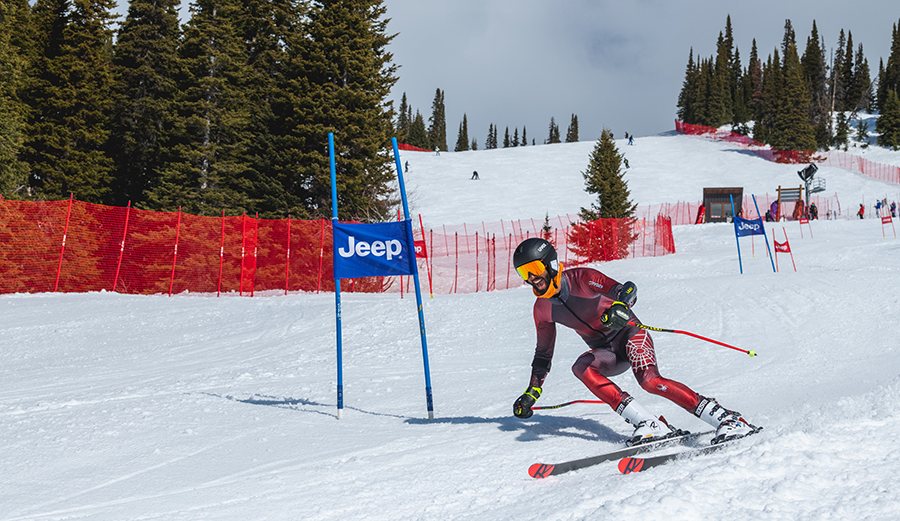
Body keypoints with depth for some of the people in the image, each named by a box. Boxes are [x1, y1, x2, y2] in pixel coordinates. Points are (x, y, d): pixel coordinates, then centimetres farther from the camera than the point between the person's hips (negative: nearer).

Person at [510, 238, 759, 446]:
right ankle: (649, 425, -35)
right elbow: (543, 353, 17)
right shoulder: (542, 309, 3)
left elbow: (626, 289, -25)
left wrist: (619, 307, -48)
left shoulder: (582, 278, -14)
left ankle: (726, 419, -33)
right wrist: (532, 392, 14)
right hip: (606, 353, 5)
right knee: (580, 367, -28)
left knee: (649, 380, -32)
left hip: (629, 334, -5)